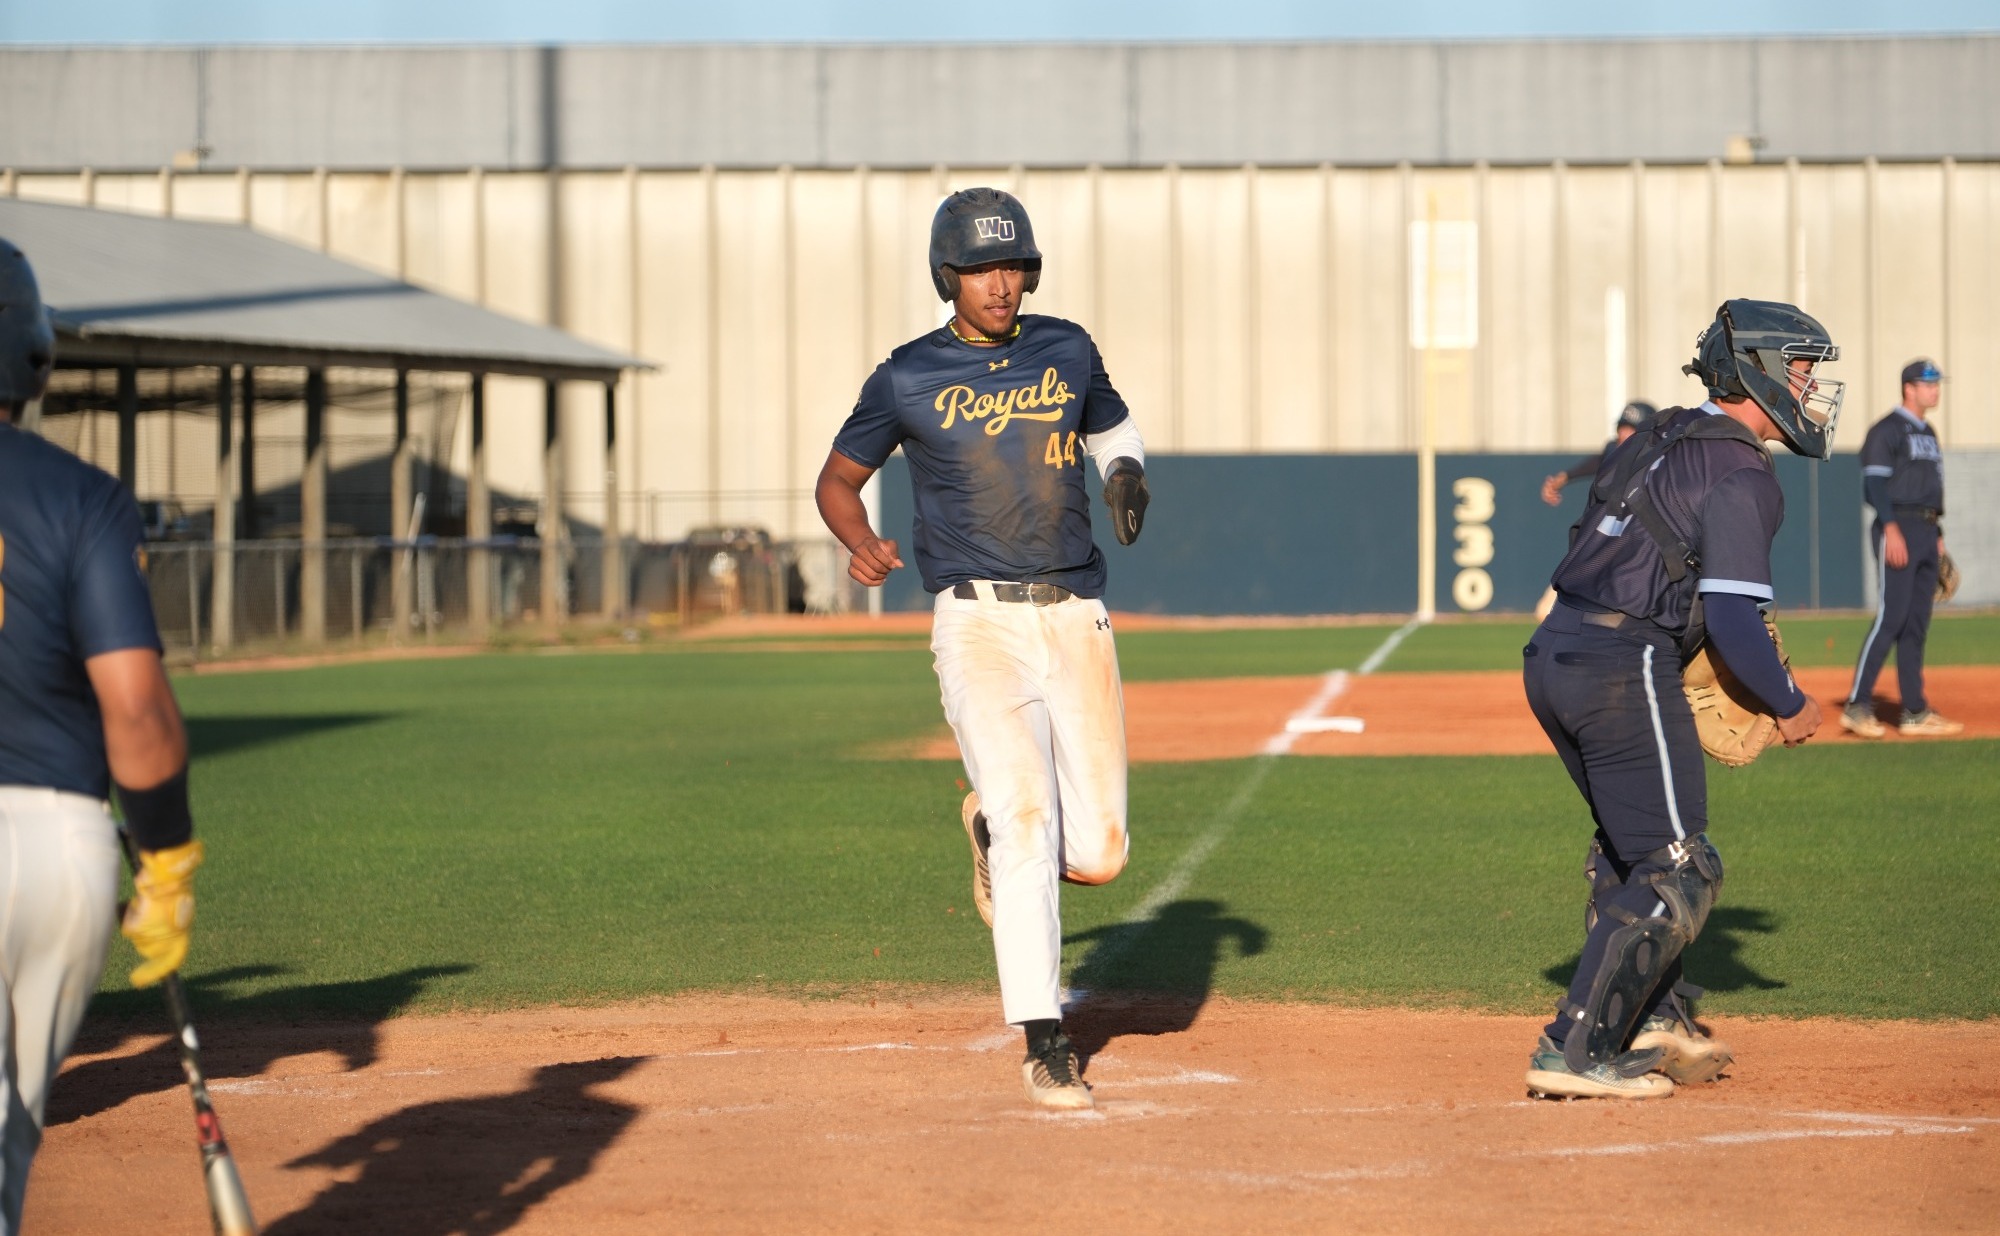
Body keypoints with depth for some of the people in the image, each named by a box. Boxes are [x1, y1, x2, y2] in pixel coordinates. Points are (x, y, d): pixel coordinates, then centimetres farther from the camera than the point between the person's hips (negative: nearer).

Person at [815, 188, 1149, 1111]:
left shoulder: (1065, 350, 9)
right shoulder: (908, 378, 1)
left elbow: (1111, 426, 27)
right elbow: (838, 479, 11)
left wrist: (1125, 474, 3)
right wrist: (861, 544, -11)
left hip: (1075, 619, 3)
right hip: (978, 624, -3)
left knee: (1097, 853, -1)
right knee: (1027, 823, -17)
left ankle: (991, 824, 33)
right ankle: (1043, 1043, -11)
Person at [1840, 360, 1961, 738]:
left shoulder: (1928, 433, 20)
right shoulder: (1887, 430, -7)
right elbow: (1875, 481, -15)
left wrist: (1938, 535, 18)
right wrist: (1891, 529, -24)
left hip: (1927, 533, 9)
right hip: (1898, 528, -9)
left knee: (1917, 625, 7)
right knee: (1891, 619, -14)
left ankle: (1915, 713, 8)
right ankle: (1857, 706, -11)